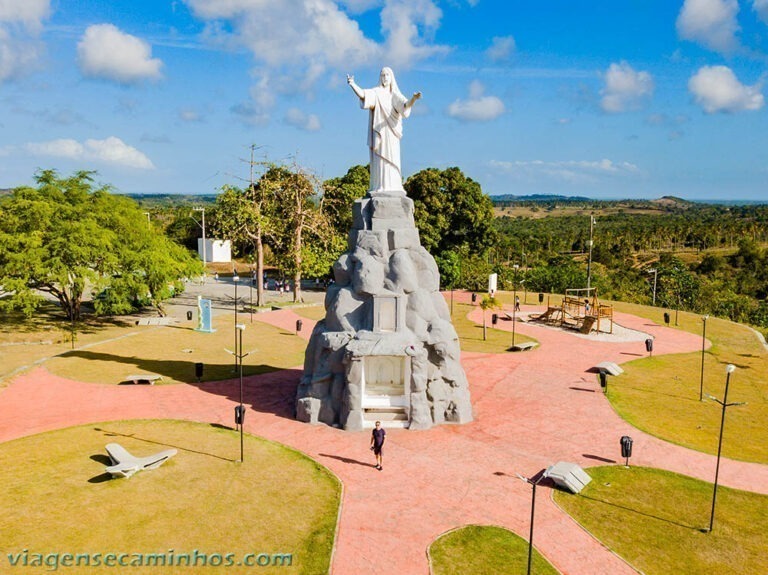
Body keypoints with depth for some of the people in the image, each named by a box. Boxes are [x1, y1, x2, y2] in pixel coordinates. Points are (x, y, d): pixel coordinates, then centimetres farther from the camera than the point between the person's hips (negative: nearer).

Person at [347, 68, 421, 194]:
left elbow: (405, 105, -6)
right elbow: (363, 94, -16)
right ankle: (380, 187, -9)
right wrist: (352, 84, -33)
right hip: (379, 131, -3)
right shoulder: (376, 92, 4)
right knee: (379, 158, -8)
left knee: (392, 159, 0)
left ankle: (393, 187, 1)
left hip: (391, 132, 3)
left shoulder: (395, 95, 13)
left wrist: (413, 98, -27)